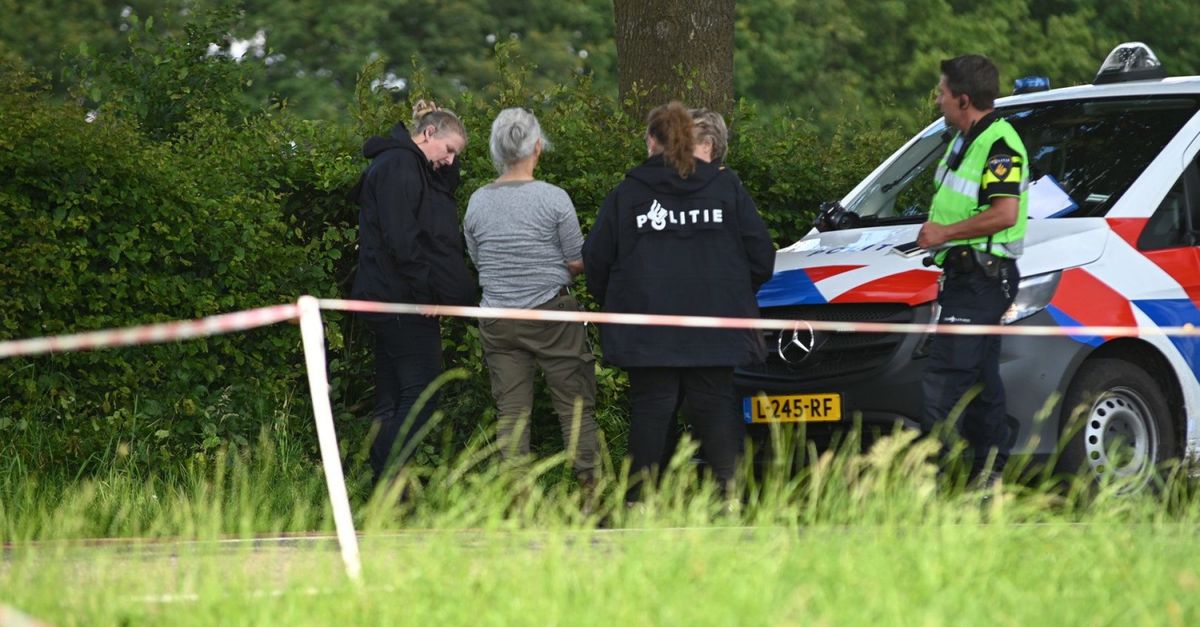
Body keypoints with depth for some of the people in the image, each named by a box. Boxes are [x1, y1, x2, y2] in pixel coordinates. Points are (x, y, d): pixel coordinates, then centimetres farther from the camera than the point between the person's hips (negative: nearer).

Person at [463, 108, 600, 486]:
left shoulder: (477, 202, 3)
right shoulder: (553, 199, -9)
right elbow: (578, 261, -3)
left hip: (498, 321, 4)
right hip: (551, 313, -3)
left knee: (511, 412, 5)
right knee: (576, 405, 4)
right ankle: (589, 485, 2)